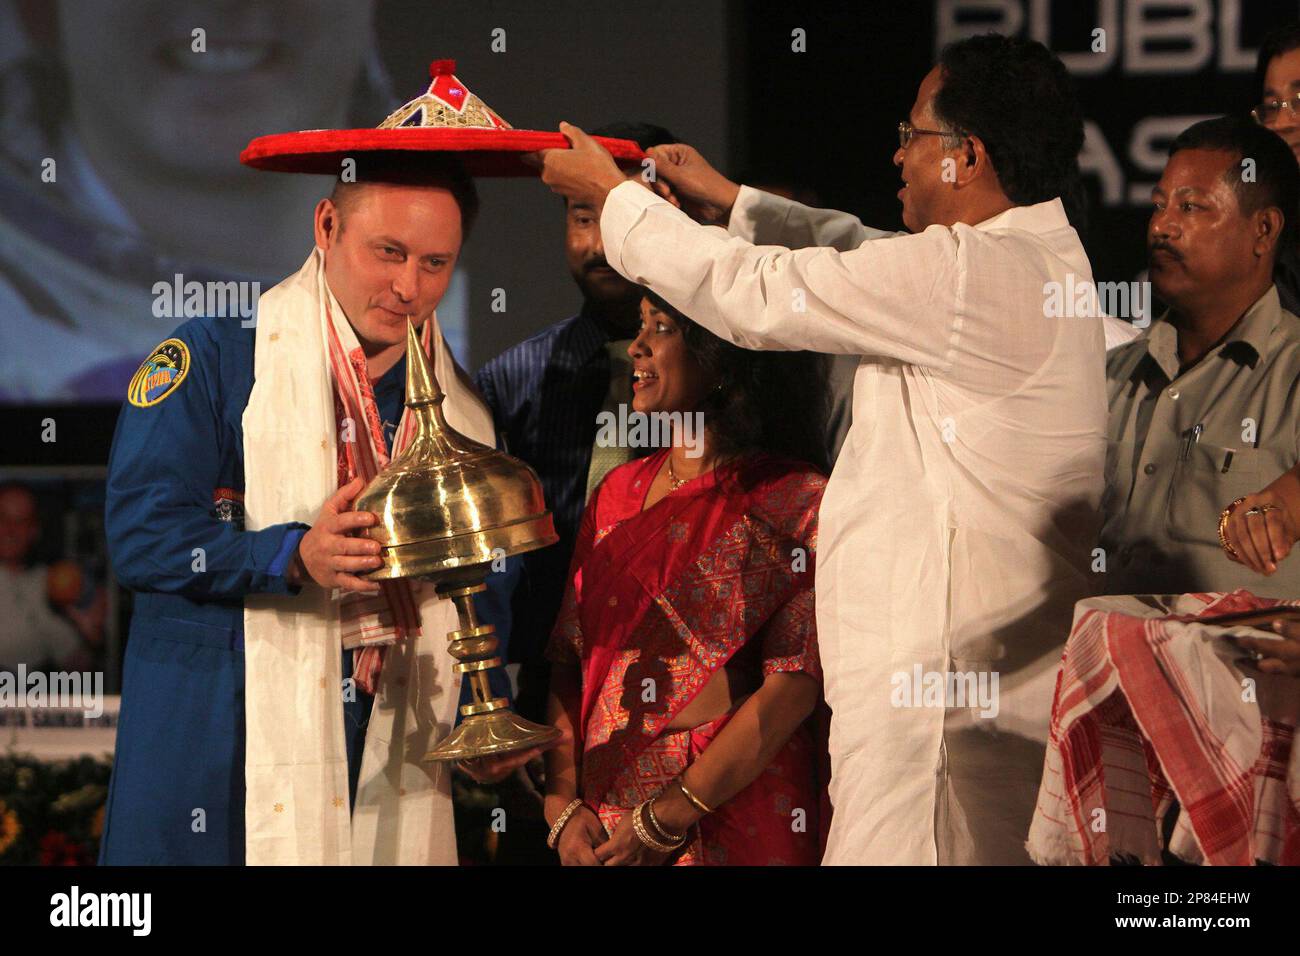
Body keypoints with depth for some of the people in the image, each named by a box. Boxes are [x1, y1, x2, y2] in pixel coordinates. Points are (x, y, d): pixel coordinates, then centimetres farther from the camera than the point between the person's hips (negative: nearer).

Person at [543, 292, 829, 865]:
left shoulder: (793, 497, -6)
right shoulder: (618, 492, 11)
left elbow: (795, 685, -14)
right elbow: (568, 662, 8)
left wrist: (665, 819, -17)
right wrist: (563, 804, -7)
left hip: (735, 830, -5)